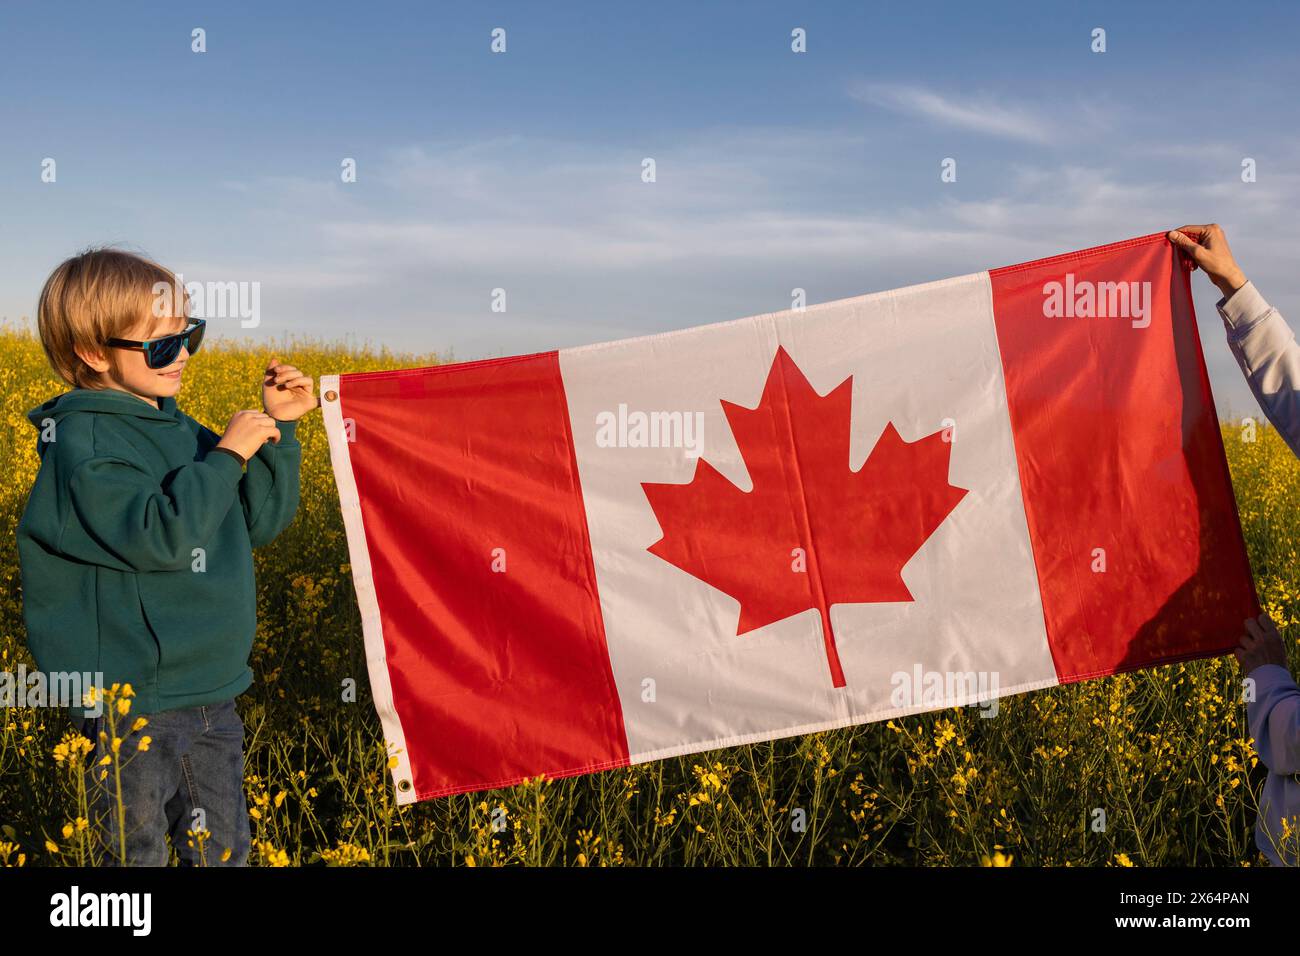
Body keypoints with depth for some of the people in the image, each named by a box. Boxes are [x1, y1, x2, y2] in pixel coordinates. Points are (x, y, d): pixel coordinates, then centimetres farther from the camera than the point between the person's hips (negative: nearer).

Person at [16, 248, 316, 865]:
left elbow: (262, 522, 12)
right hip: (133, 704, -7)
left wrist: (280, 430, 2)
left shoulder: (179, 432, 9)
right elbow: (161, 536, -28)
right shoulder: (83, 444, -15)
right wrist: (226, 455, -19)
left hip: (210, 693, 7)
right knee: (137, 854, 7)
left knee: (223, 850, 18)